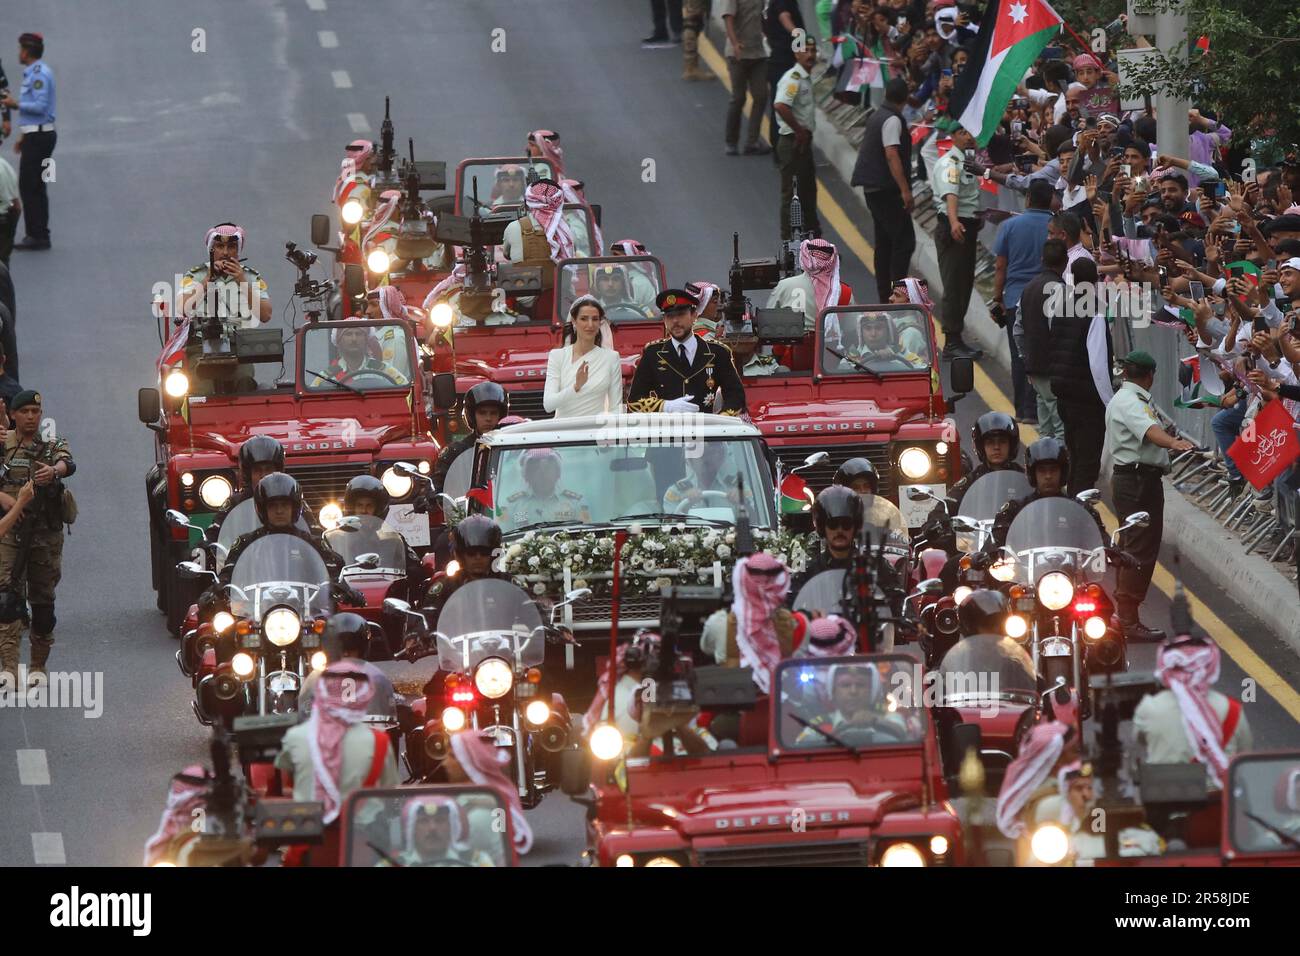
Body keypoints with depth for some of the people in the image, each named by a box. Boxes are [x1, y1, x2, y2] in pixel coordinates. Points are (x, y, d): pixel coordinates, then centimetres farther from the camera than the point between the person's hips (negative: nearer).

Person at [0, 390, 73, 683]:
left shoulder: (54, 446, 9)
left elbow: (68, 464, -14)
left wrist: (54, 470, -38)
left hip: (46, 533, 2)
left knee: (43, 599, 6)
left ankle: (38, 666, 18)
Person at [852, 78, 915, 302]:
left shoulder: (876, 117, 14)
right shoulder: (892, 120, -14)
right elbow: (892, 155, -23)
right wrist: (905, 189, -27)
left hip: (874, 189, 10)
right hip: (887, 189, -10)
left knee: (884, 243, 13)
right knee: (904, 241, -10)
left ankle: (885, 298, 15)